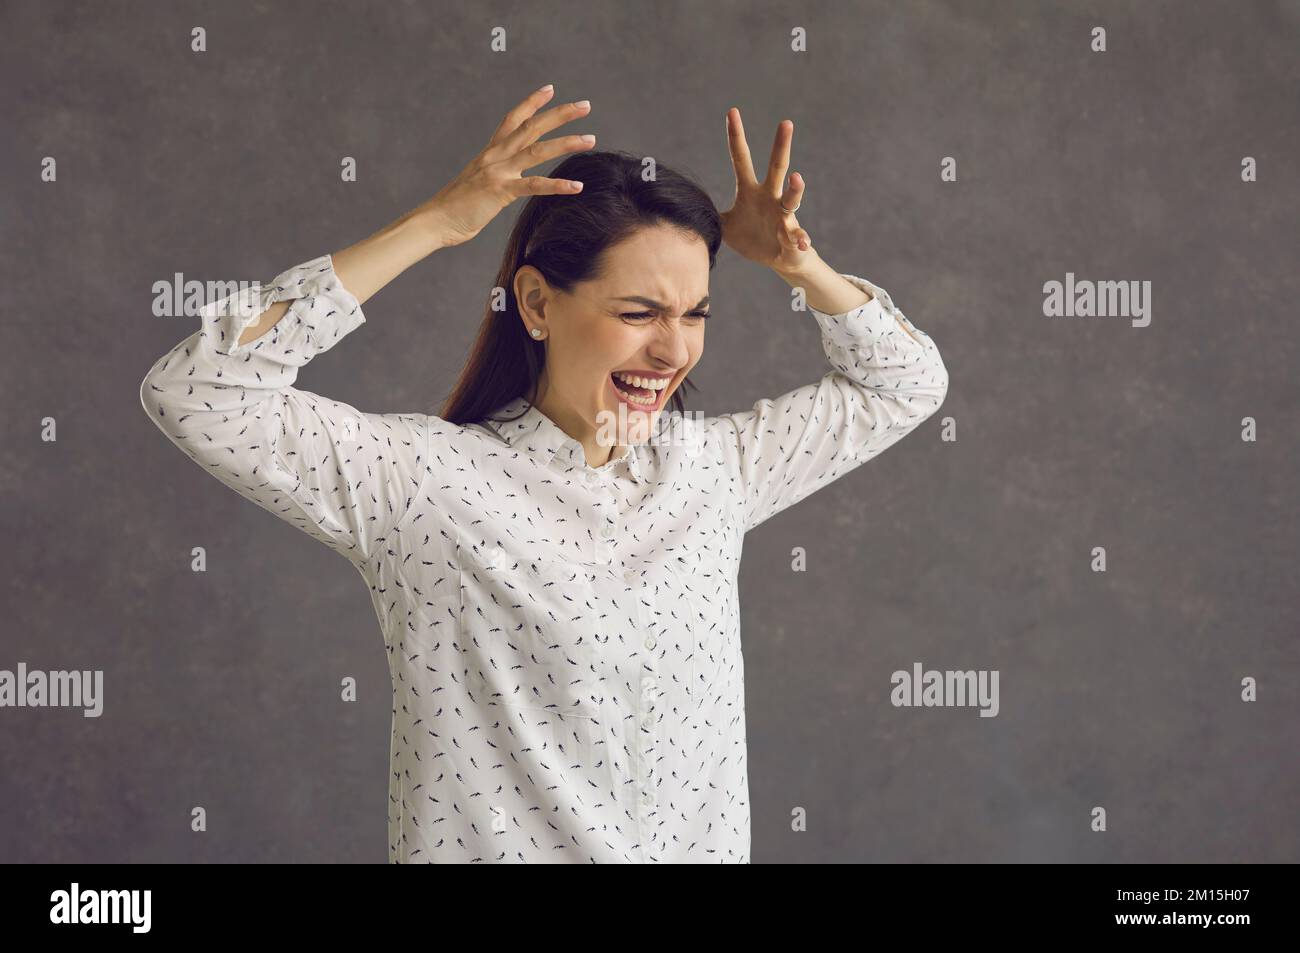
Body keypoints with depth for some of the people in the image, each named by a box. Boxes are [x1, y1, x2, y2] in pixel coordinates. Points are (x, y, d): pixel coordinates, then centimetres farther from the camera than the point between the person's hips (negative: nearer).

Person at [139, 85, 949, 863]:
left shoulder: (714, 469, 4)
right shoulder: (419, 478, -11)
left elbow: (905, 383, 16)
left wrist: (794, 260, -2)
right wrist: (433, 225, -22)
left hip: (704, 842, 5)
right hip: (482, 845, -4)